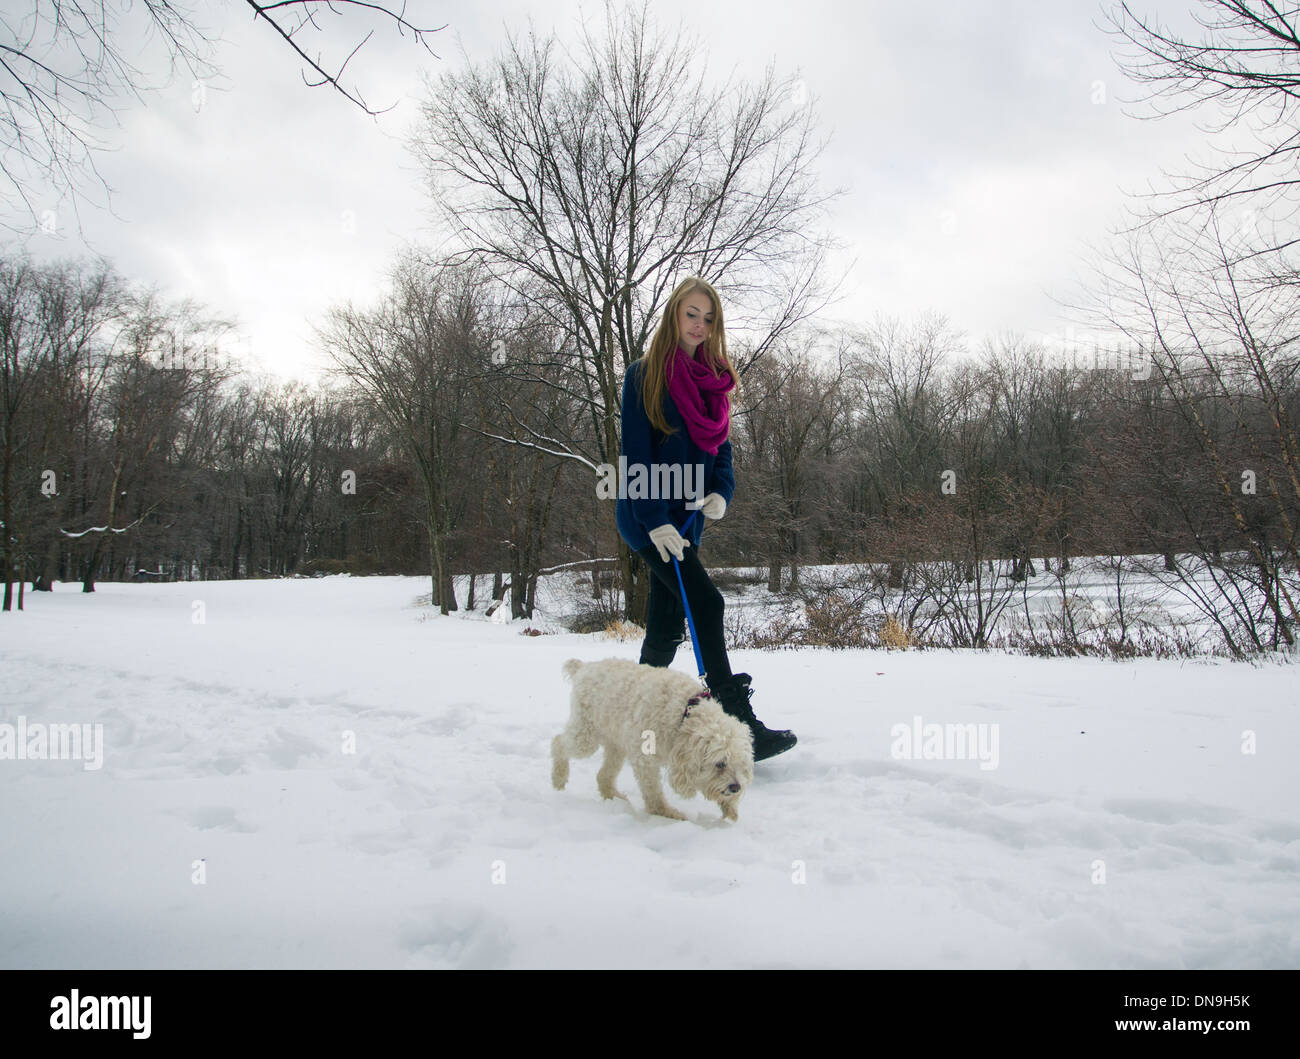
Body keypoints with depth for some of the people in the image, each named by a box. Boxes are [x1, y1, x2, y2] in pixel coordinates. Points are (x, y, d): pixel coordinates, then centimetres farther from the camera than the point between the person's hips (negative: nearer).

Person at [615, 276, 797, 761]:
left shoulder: (713, 380, 14)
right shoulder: (645, 374, -6)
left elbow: (720, 444, 15)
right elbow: (636, 452, -12)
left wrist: (720, 492, -6)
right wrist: (655, 520, -21)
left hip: (688, 517, 7)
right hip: (649, 517, -7)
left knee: (667, 623, 10)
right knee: (706, 603, -17)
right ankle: (740, 726, -15)